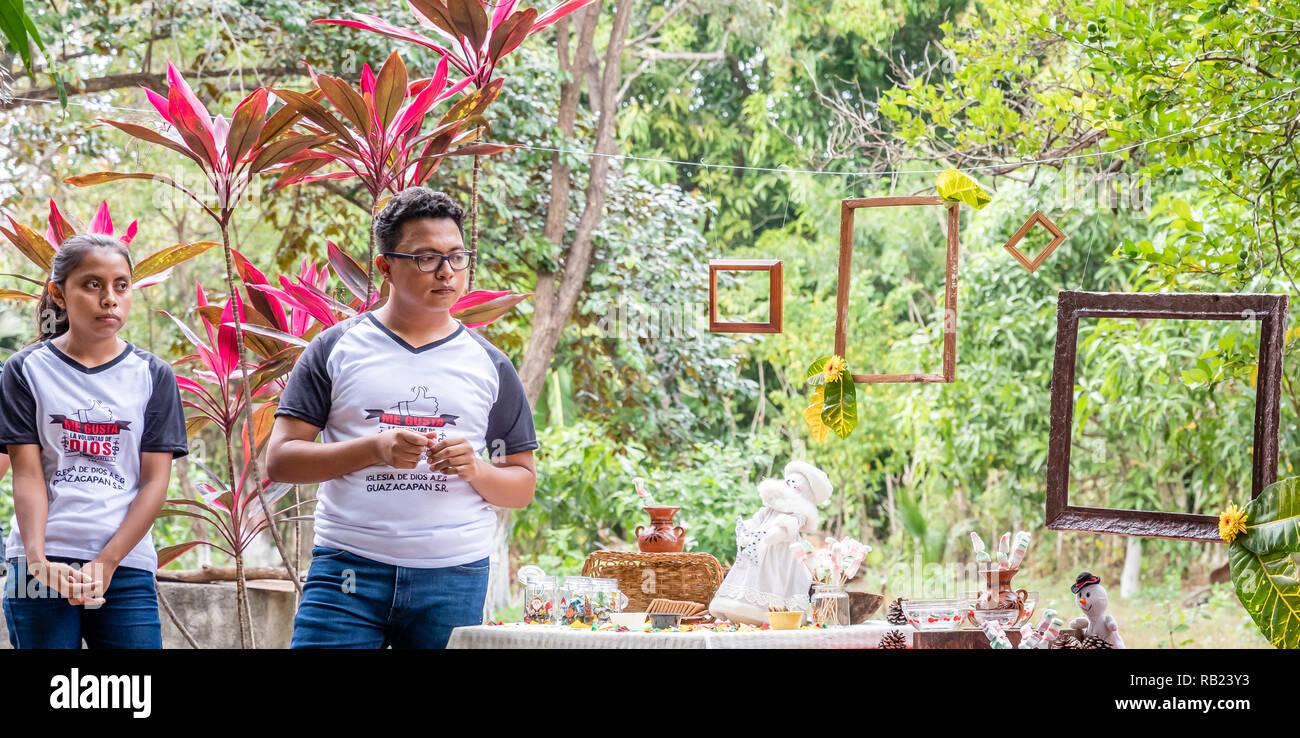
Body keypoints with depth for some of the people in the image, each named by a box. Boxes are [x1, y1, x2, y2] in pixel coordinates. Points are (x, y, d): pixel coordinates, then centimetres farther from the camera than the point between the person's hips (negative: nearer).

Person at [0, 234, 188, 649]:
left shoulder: (153, 376, 8)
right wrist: (37, 558, -16)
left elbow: (155, 481, 3)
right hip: (43, 566, -1)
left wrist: (106, 562, -9)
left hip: (126, 566, 1)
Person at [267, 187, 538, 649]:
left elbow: (522, 486, 14)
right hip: (349, 571, -1)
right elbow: (280, 460, 1)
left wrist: (474, 470, -8)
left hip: (455, 576, 2)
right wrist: (374, 449, -13)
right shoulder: (336, 350, 7)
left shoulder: (489, 366, 12)